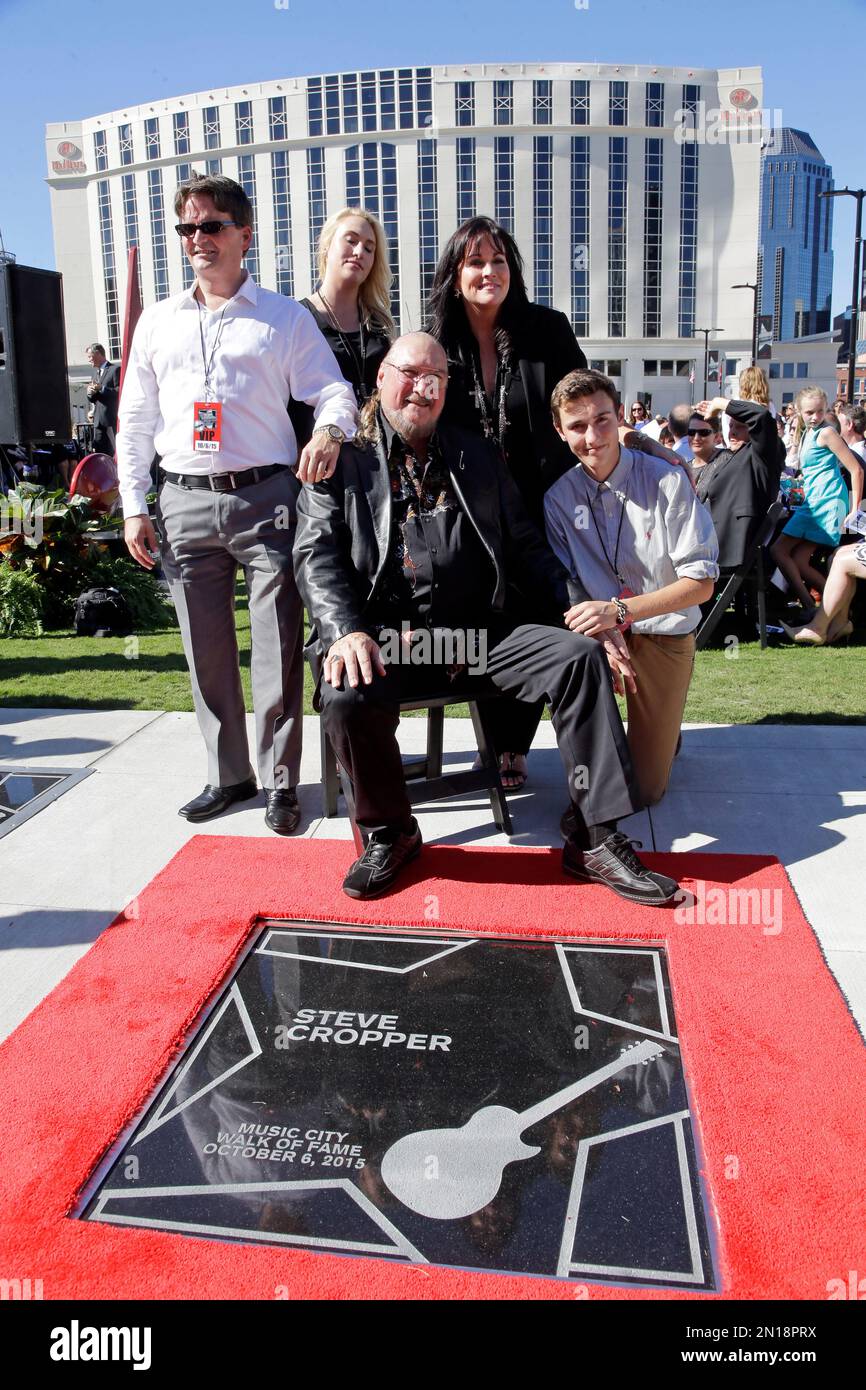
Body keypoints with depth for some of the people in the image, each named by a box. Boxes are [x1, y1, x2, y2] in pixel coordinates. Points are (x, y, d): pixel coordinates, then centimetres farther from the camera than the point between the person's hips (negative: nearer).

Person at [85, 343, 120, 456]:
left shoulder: (115, 369, -4)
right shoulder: (96, 371, 20)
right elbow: (93, 399, 22)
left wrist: (102, 388, -20)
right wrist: (90, 393, -1)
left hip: (112, 420, -8)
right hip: (99, 420, 8)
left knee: (114, 453, -7)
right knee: (98, 452, 5)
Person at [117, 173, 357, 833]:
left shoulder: (285, 317, 7)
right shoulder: (158, 322, 16)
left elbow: (333, 391, 1)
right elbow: (135, 421, 16)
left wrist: (330, 428, -23)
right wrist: (134, 507, 8)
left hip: (266, 498, -3)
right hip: (186, 505, 4)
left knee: (279, 646, -4)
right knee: (207, 649, 8)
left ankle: (281, 780, 8)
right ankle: (228, 774, 21)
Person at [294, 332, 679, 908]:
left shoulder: (480, 455, 20)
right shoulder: (342, 457, 10)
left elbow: (526, 546, 18)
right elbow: (317, 554, -1)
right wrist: (346, 630, -19)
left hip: (482, 633, 3)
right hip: (387, 638, -3)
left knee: (581, 655, -19)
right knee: (345, 697, -33)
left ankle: (595, 841, -13)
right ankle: (391, 834, -3)